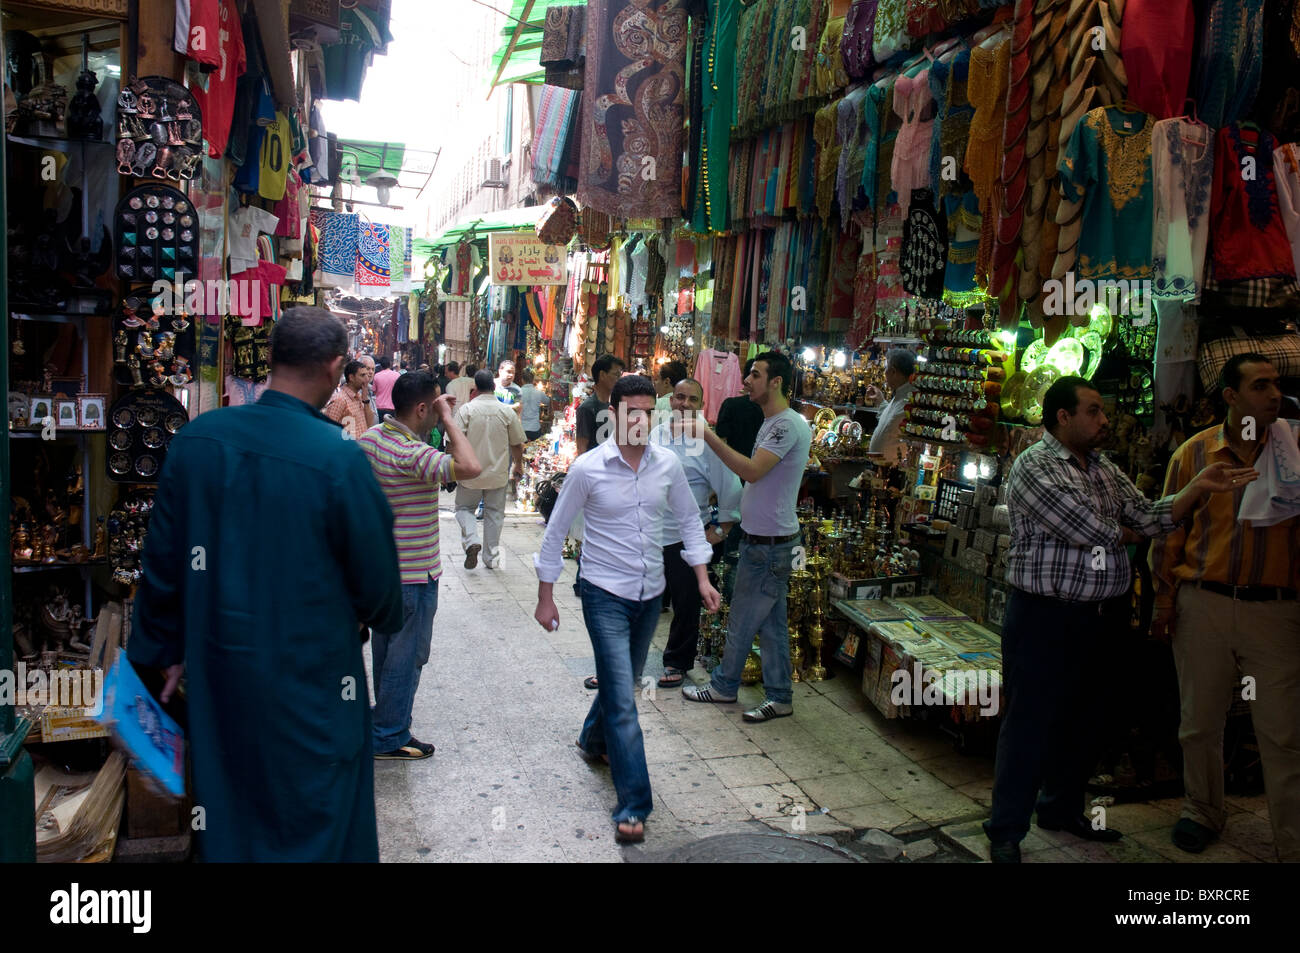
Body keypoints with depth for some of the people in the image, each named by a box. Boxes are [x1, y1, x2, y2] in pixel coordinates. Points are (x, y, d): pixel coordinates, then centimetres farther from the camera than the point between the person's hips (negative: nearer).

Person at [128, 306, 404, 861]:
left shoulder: (196, 438, -7)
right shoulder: (339, 459, -21)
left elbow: (164, 558, 2)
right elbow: (375, 572, -9)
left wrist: (167, 650, 15)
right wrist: (382, 618, 13)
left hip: (216, 670, 5)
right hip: (308, 674, -5)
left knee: (227, 821, 23)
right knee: (313, 826, 13)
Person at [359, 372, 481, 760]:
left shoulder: (370, 437, 2)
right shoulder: (411, 453, -27)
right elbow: (469, 467, -41)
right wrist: (448, 420, -29)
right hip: (413, 574, -9)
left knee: (385, 648, 22)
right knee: (407, 655, 5)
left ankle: (385, 719, 38)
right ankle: (389, 738, 17)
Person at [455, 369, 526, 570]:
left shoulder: (466, 409, -9)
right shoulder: (507, 412, -4)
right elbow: (517, 444, 4)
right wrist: (518, 465, 20)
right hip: (498, 474, 2)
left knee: (464, 508, 15)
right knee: (494, 513, 13)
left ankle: (471, 539, -10)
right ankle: (491, 557, 17)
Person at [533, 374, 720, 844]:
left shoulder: (668, 464, -3)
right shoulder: (588, 468, -12)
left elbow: (689, 518, 11)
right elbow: (555, 532, -4)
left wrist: (702, 577, 3)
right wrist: (545, 597, -2)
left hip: (650, 593, 5)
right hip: (605, 594, -4)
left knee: (622, 681, 22)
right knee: (623, 699, -9)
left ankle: (593, 739, 52)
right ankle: (633, 805, -1)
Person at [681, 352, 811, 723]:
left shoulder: (788, 424, -19)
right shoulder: (772, 423, 14)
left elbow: (752, 471, -28)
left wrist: (706, 434, -27)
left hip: (769, 543, -10)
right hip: (759, 536, 10)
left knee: (742, 619, 4)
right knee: (770, 622, 14)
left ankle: (724, 685, 21)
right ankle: (779, 697, 22)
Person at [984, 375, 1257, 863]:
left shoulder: (1106, 471, 14)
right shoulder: (1033, 467, -13)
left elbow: (1151, 518, 7)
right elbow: (1088, 530, -20)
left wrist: (1198, 488, -6)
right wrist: (1126, 534, 0)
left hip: (1104, 618, 8)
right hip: (1046, 619, -8)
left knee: (1083, 721, 18)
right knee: (1030, 726, -1)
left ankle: (1063, 809, 36)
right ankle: (1006, 832, 11)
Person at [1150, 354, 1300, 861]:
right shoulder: (1194, 453, 2)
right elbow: (1170, 527, 6)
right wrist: (1164, 597, 4)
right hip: (1202, 605, 1)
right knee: (1200, 720, 14)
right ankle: (1203, 813, 33)